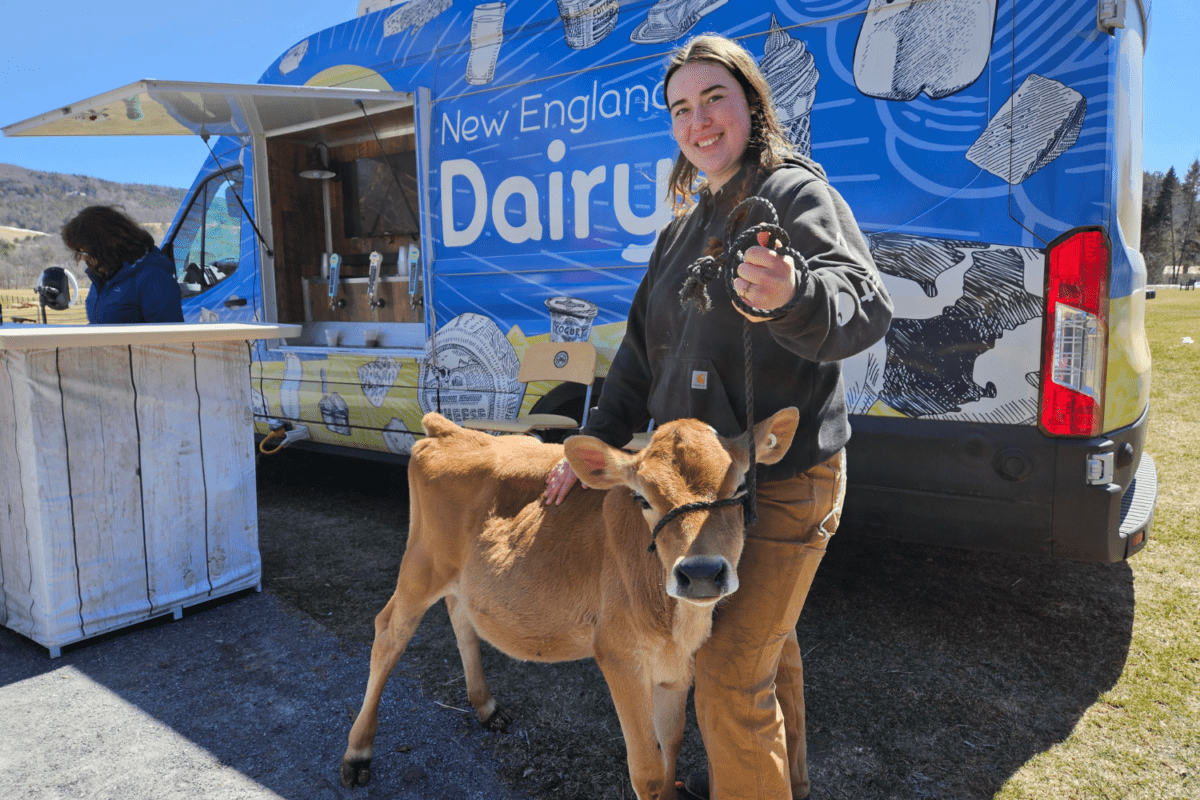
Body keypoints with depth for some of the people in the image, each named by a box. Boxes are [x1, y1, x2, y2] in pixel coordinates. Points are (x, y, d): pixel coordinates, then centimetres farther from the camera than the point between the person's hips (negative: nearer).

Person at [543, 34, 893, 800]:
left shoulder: (795, 194, -11)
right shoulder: (686, 226, 13)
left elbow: (867, 304, -28)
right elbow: (645, 350, 15)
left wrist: (794, 296, -49)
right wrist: (594, 446, 10)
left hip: (784, 482, -8)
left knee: (730, 671, -3)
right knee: (764, 638, 23)